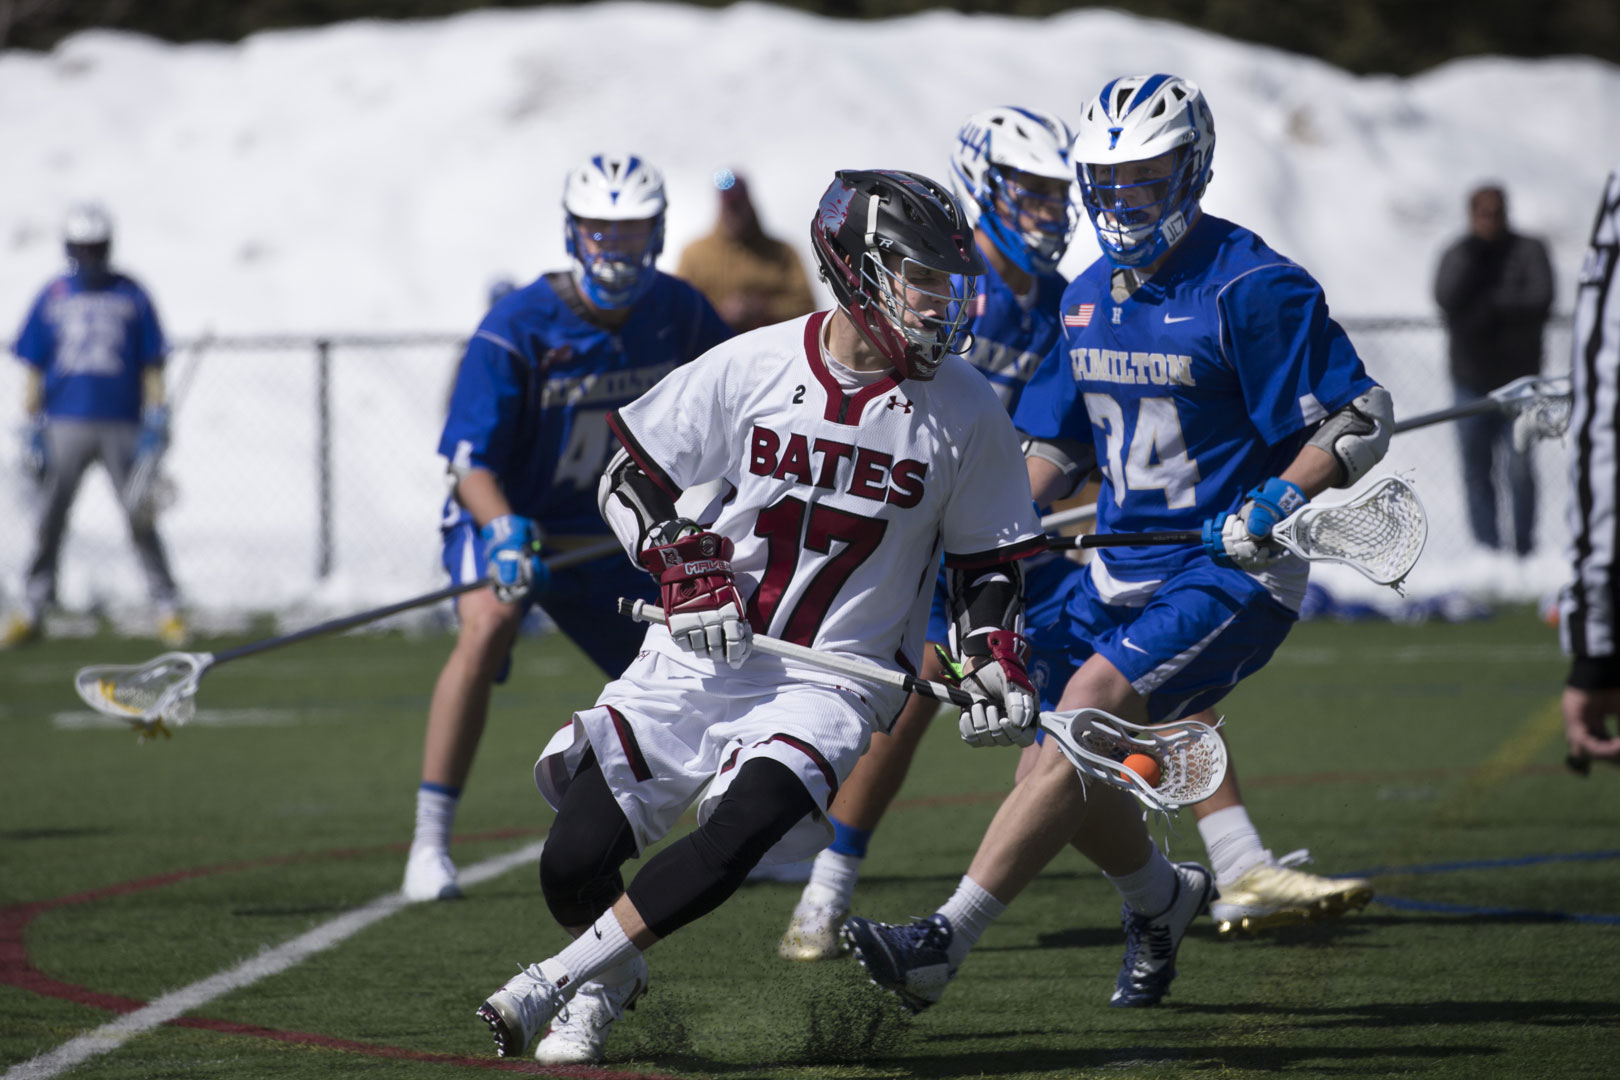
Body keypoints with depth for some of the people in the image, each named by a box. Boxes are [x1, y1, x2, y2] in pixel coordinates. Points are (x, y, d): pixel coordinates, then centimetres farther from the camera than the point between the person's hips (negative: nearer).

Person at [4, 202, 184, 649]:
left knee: (141, 522, -4)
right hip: (66, 424, 1)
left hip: (122, 426, -1)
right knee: (49, 522, 0)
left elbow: (152, 367, 5)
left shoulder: (131, 296, 6)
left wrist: (156, 423, -4)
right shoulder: (52, 298, 8)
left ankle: (168, 610, 0)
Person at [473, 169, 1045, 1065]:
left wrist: (993, 655, -6)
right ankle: (611, 982, 27)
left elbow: (986, 556, 10)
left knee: (735, 838, -28)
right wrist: (686, 568, -13)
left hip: (833, 681, -1)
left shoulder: (965, 412, -3)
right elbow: (630, 478, 2)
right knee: (574, 863, -7)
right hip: (701, 655, 1)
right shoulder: (752, 368, -7)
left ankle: (563, 977, -9)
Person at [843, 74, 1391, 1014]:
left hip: (1229, 575, -8)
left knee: (1083, 715, -24)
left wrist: (1278, 506, -25)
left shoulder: (1251, 288, -12)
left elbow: (1360, 417, -12)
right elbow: (1057, 442, 21)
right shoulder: (1092, 295, 12)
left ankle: (945, 944, -29)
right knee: (1057, 761, -1)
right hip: (1121, 571, 8)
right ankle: (1162, 899, 31)